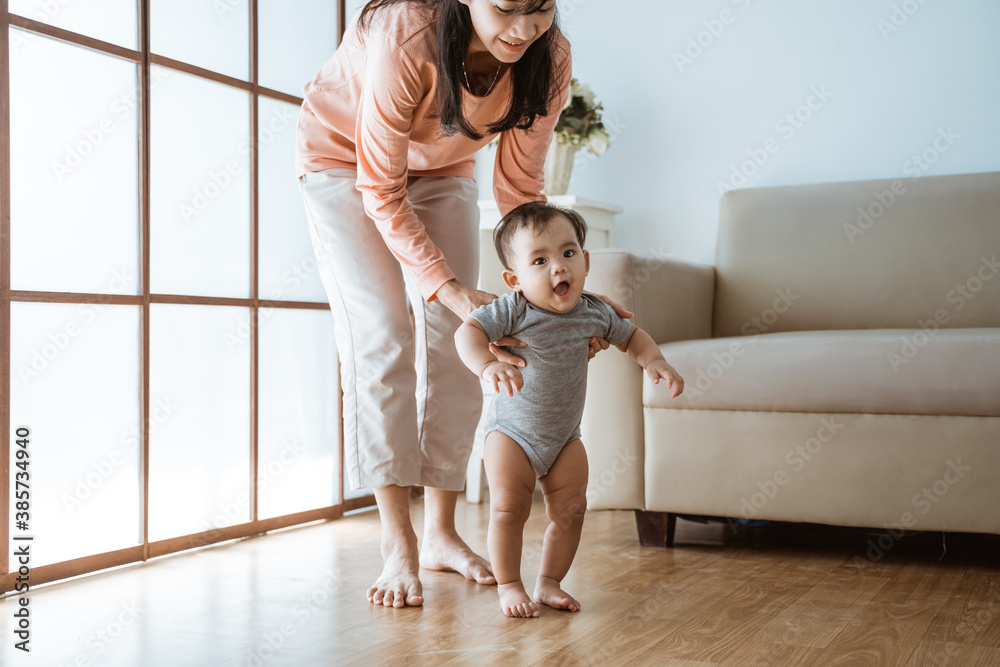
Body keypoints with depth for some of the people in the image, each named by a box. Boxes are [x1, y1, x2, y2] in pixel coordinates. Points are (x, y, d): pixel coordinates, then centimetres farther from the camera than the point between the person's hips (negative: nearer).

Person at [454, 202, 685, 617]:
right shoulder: (512, 310, -23)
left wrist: (655, 362, -9)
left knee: (570, 509, 5)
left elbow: (631, 336, 9)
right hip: (512, 430, -4)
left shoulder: (594, 313, -9)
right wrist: (488, 365, -52)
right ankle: (509, 586, 10)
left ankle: (549, 583, 21)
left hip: (565, 435, 4)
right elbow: (468, 331, -33)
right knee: (509, 508, -8)